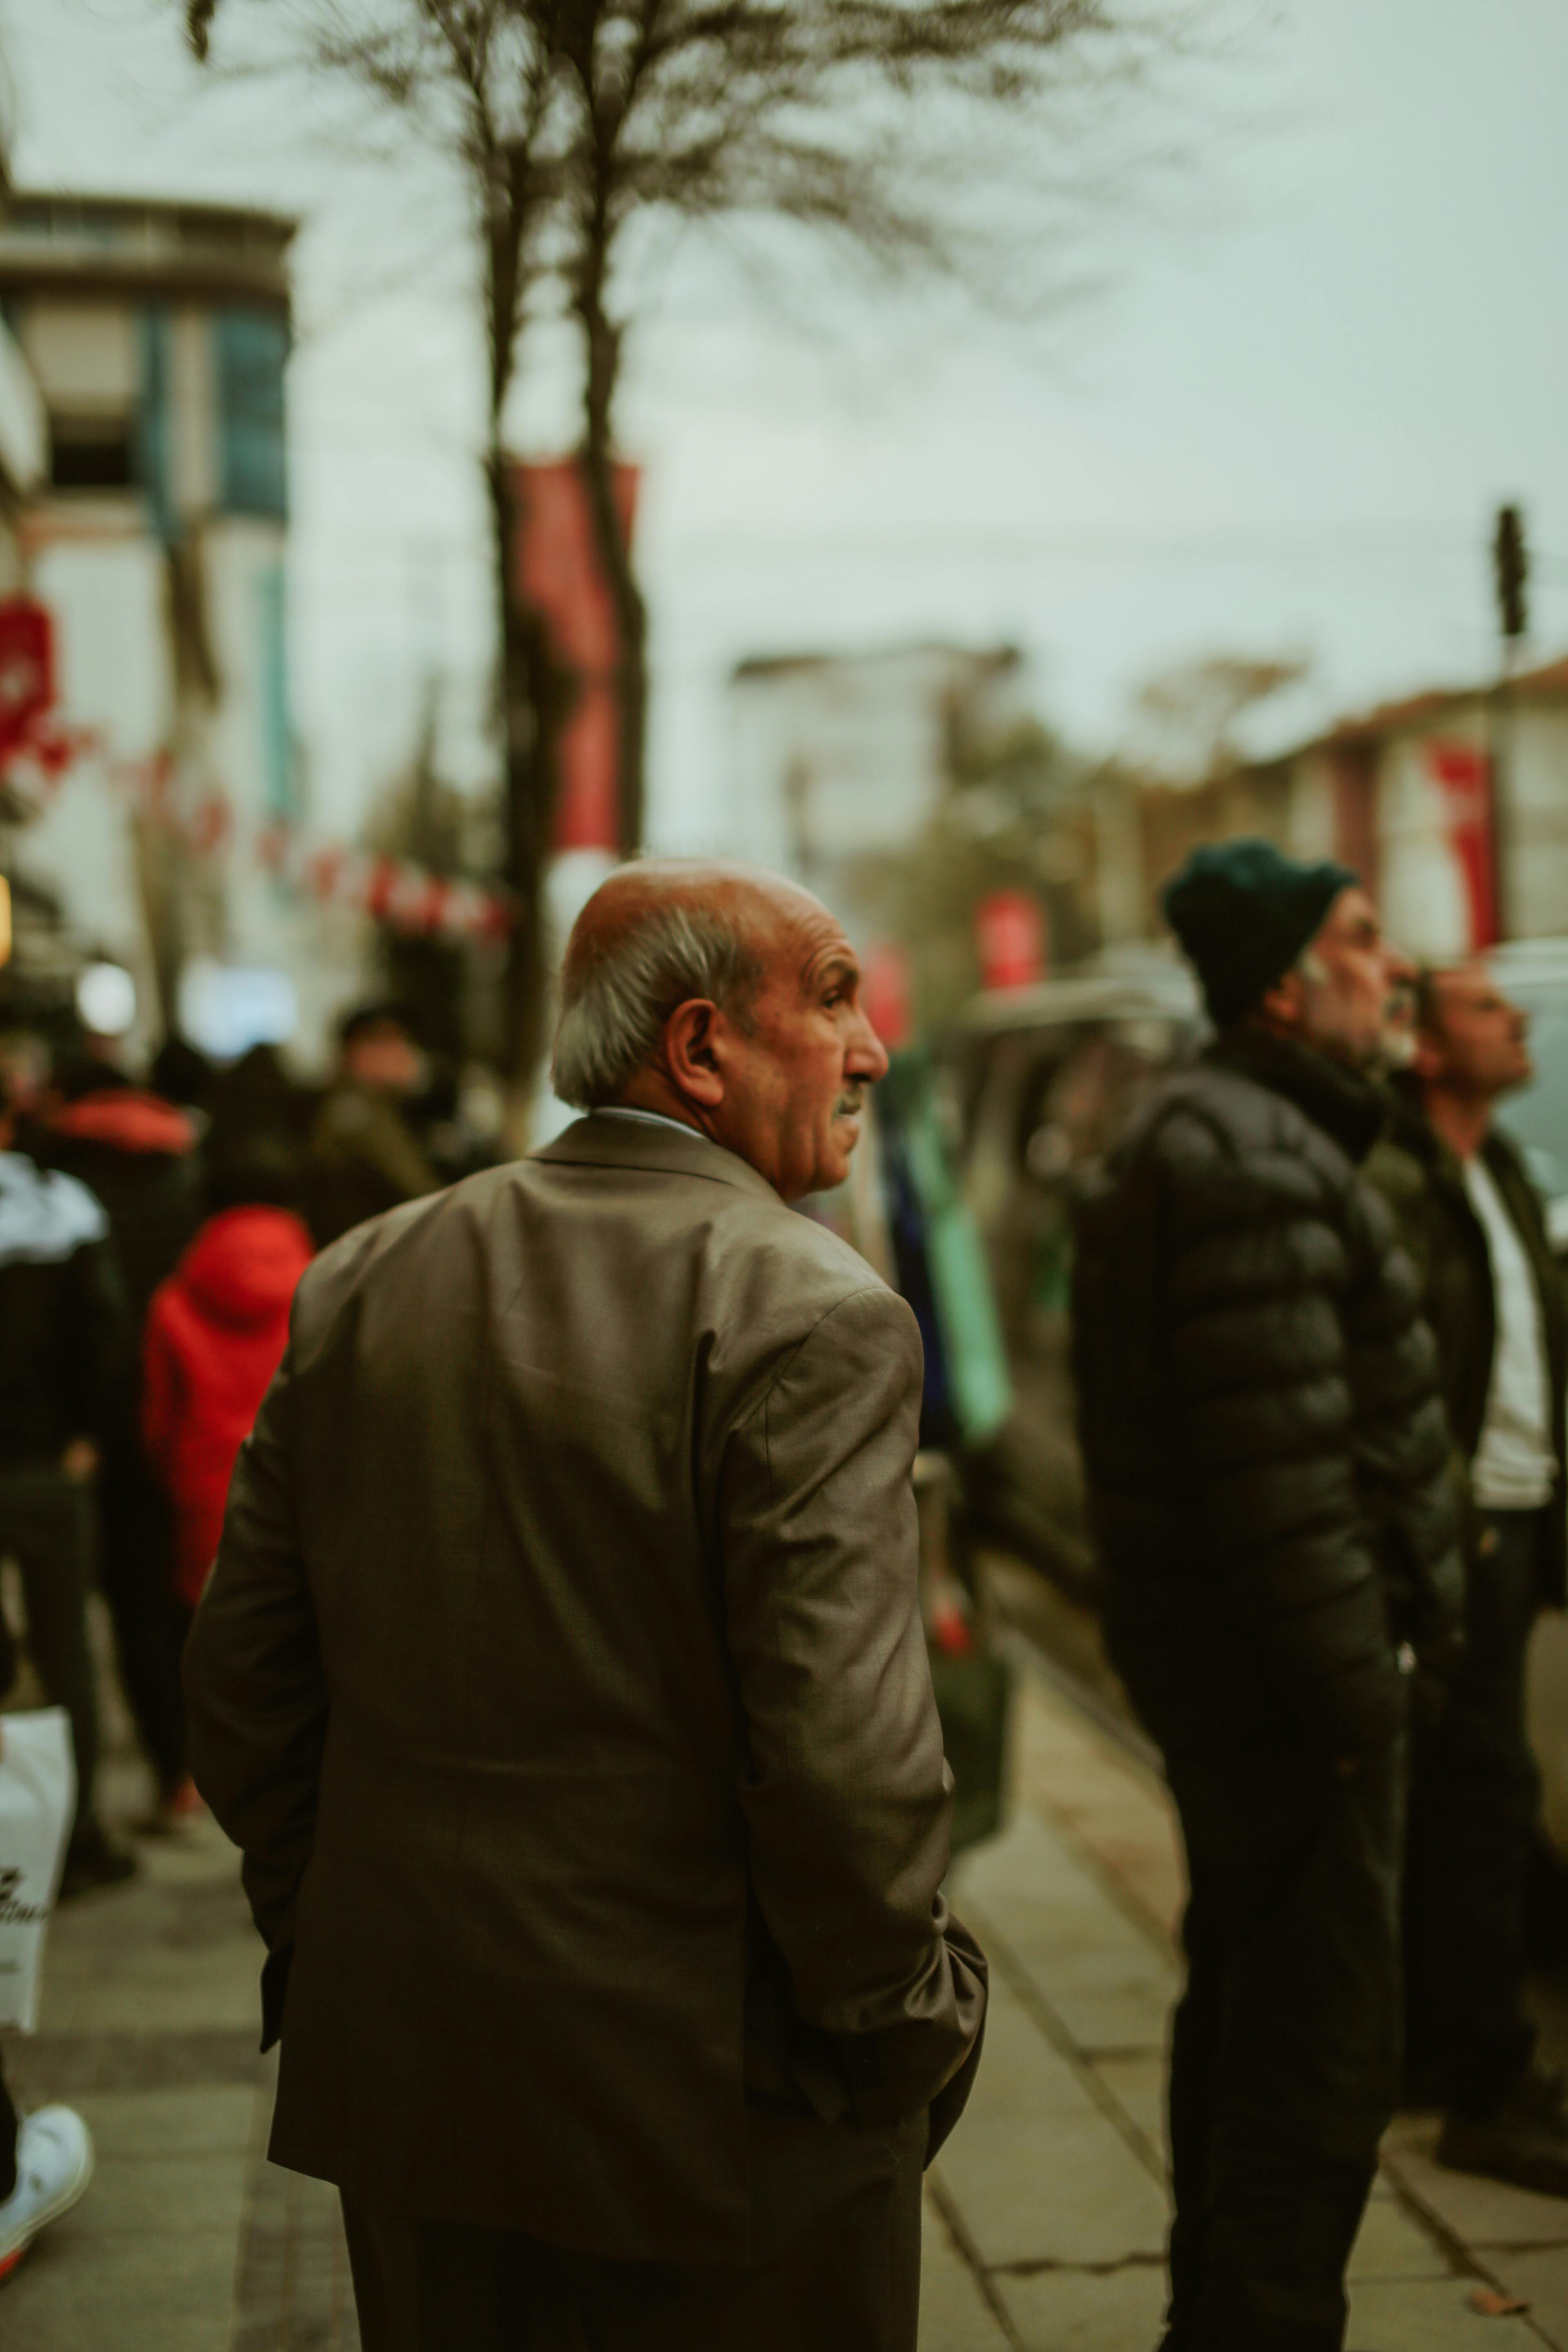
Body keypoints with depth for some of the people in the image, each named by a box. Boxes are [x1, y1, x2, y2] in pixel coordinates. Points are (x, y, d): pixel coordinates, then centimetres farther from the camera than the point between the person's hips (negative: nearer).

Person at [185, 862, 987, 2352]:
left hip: (403, 2083, 6)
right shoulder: (811, 1317, -17)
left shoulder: (361, 1283, 3)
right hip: (720, 2117, -6)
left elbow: (241, 1677, 7)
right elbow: (840, 1746, -22)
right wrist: (902, 2030, -7)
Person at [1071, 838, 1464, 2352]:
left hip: (1218, 1667, 11)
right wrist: (1357, 1688, -21)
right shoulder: (1257, 1165, -19)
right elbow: (1285, 1470, -25)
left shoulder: (1200, 1136, 16)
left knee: (1249, 2012, 21)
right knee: (1327, 2050, -5)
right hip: (1285, 1674, -11)